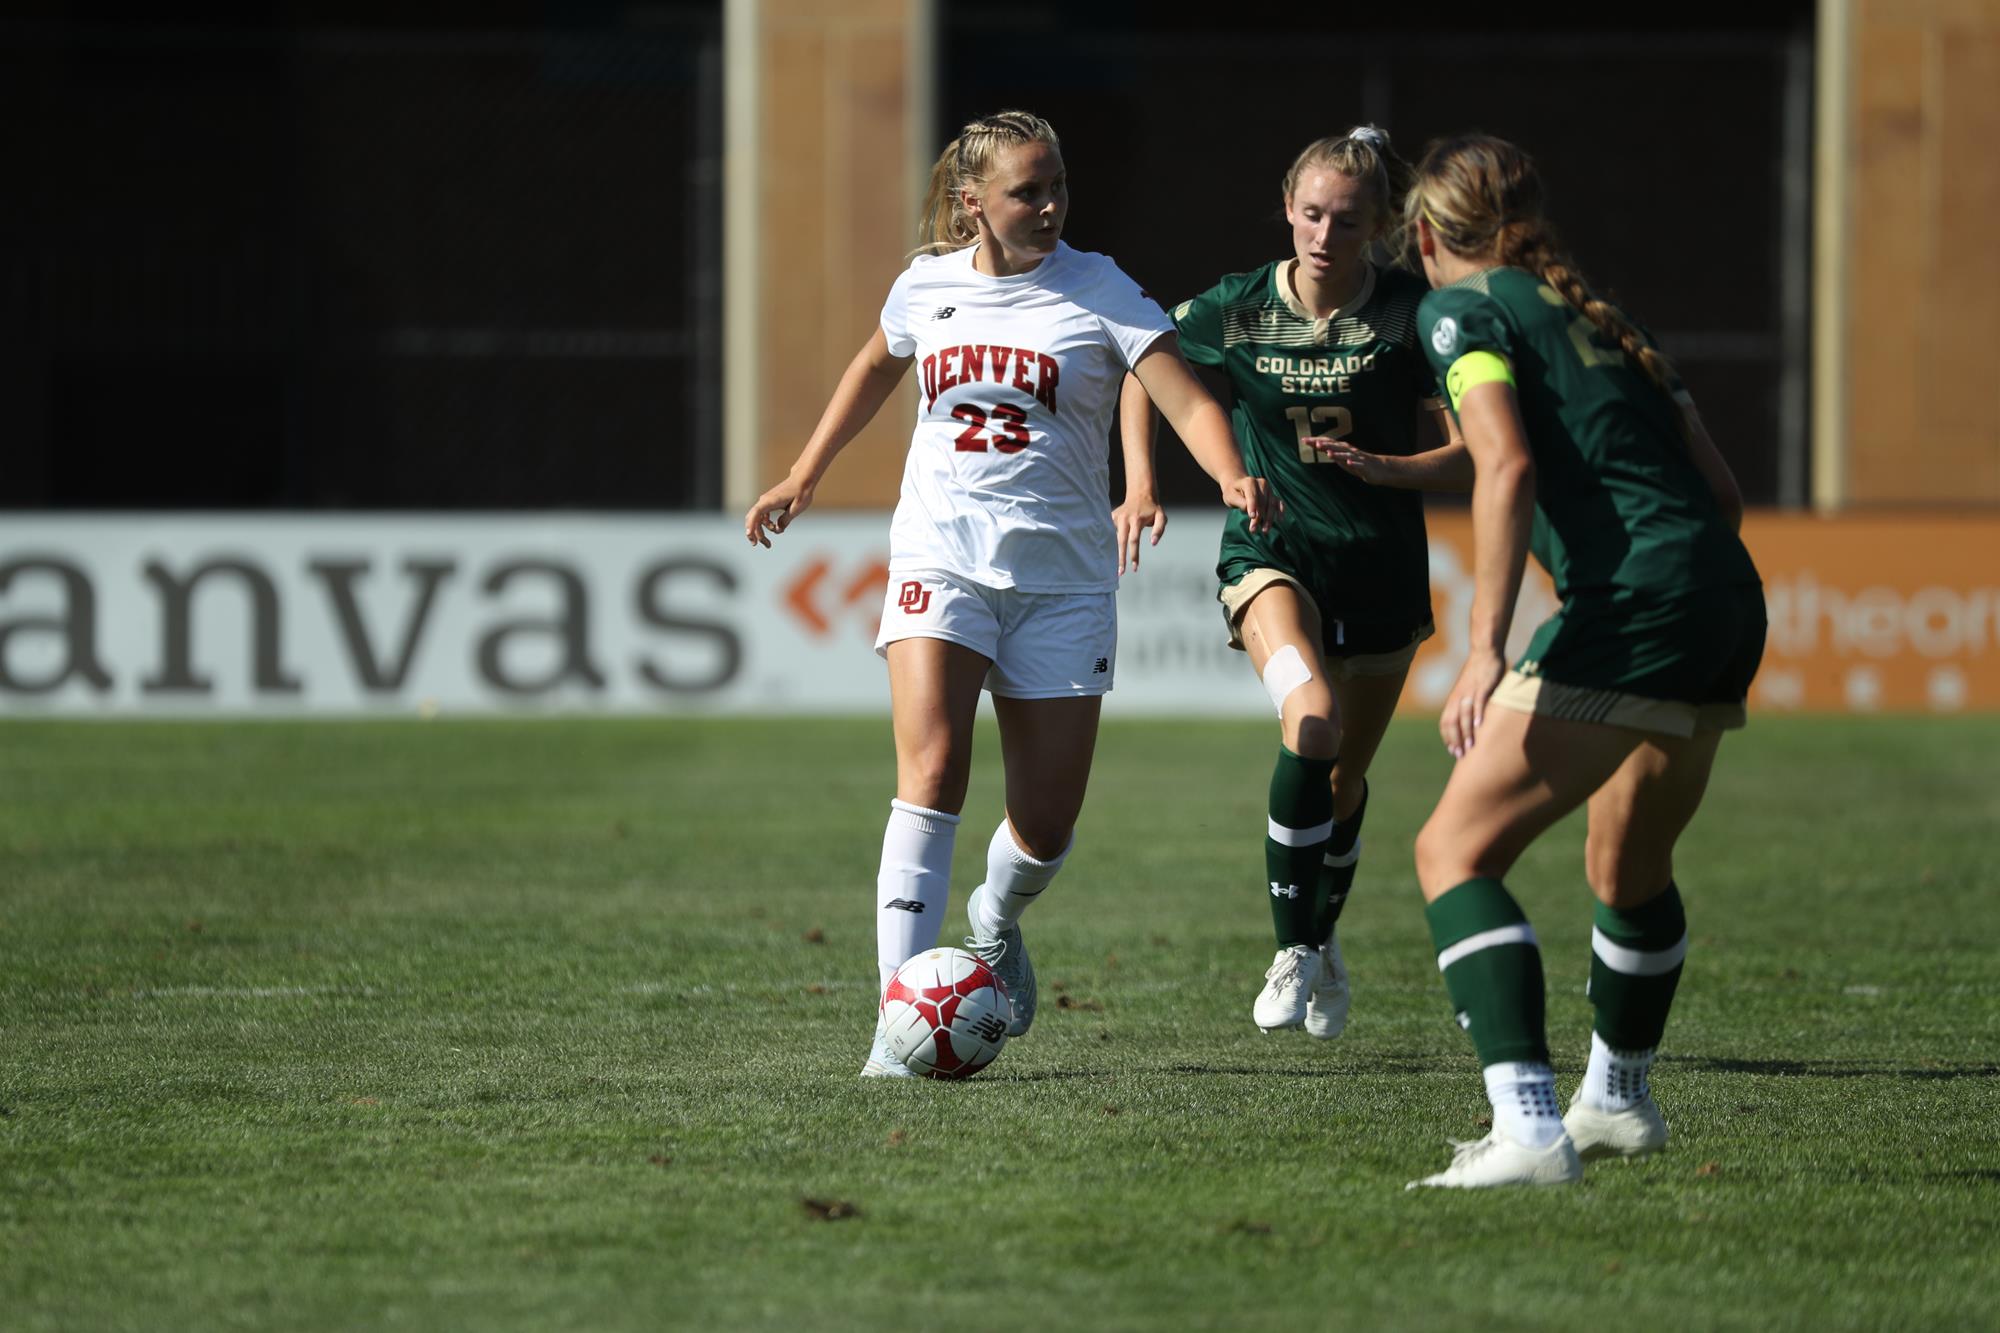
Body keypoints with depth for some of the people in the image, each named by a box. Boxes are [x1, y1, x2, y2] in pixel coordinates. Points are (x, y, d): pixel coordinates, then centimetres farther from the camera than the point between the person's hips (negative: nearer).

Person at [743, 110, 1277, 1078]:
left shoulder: (1097, 292, -4)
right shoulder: (927, 286, 5)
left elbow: (1187, 401, -13)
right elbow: (877, 365, 27)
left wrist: (1233, 480, -33)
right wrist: (803, 478, 30)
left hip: (1061, 572, 0)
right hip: (940, 554, 0)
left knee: (1045, 825, 0)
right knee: (932, 770, -21)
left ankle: (996, 924, 38)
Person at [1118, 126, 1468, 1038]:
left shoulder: (1410, 315, -12)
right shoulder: (1236, 311, -9)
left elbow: (1468, 460, -9)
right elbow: (1144, 368, 10)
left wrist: (1379, 467, -27)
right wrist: (1141, 483, 0)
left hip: (1382, 569, 1)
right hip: (1271, 552, -1)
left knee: (1345, 779, 14)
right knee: (1312, 720, -29)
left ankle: (1322, 940, 43)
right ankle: (1292, 953, -18)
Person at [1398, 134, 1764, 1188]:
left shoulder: (1461, 309, 3)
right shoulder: (1596, 317, 26)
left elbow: (1507, 464, -14)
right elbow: (1720, 488, 22)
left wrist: (1485, 648, -20)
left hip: (1631, 601, -8)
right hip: (1728, 595, 8)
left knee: (1456, 849, -8)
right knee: (1628, 868, 29)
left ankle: (1530, 1127, -23)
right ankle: (1617, 1099, 48)